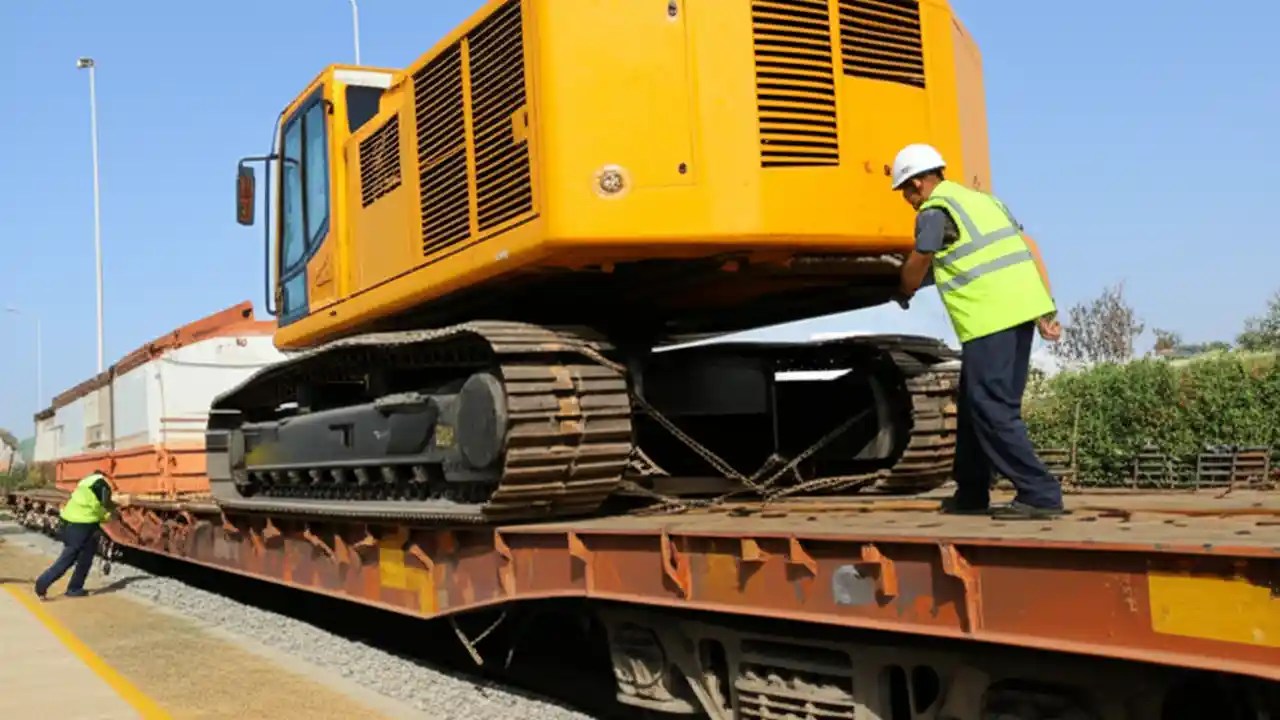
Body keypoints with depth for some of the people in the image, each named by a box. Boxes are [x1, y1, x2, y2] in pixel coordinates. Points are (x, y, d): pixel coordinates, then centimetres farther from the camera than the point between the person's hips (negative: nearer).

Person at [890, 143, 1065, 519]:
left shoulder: (935, 210, -2)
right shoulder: (983, 199, 22)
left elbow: (915, 269, 5)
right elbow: (1030, 248, 17)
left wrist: (902, 294, 28)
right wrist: (1046, 309, 14)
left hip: (990, 318, -9)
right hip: (1023, 308, 9)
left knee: (992, 409, -6)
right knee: (975, 403, 16)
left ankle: (1040, 494, -8)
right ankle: (971, 493, 24)